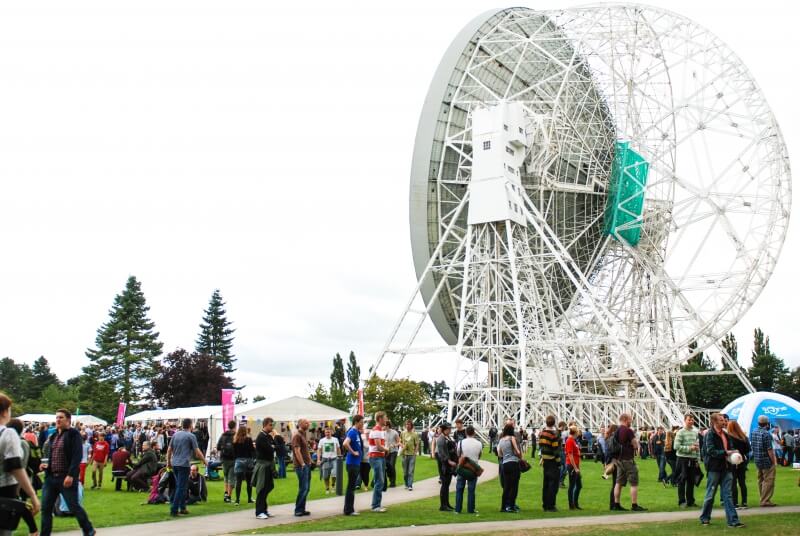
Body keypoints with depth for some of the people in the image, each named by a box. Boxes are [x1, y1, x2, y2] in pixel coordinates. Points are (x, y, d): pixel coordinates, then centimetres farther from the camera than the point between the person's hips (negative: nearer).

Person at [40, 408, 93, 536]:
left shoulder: (74, 434, -7)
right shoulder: (52, 436, 15)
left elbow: (77, 456, -15)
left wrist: (70, 475, -22)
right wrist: (44, 463, 5)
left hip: (66, 478, -6)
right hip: (50, 477, 7)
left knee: (74, 506, 1)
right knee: (45, 508, 5)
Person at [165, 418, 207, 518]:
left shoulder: (175, 435, 11)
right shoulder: (191, 436, -6)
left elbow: (169, 450, 15)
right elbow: (197, 452, -6)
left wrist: (168, 461, 26)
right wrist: (204, 460, 9)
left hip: (174, 464, 6)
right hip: (184, 464, -6)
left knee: (181, 486, 17)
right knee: (181, 488, -4)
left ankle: (182, 508, 22)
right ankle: (174, 510, -9)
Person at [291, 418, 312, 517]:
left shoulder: (303, 435, 18)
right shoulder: (297, 435, -12)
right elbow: (297, 451, -19)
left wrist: (309, 461, 16)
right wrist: (302, 464, -19)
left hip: (307, 465, 10)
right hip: (301, 466, -10)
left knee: (306, 488, 10)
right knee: (303, 488, -8)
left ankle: (301, 509, 15)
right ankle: (298, 510, -2)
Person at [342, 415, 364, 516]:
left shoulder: (357, 432, 11)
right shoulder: (352, 432, -16)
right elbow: (345, 444, -32)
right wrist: (353, 452, -21)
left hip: (356, 463, 9)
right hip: (352, 463, -9)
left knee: (352, 487, 14)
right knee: (351, 487, -4)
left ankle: (349, 509, 21)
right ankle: (348, 510, 1)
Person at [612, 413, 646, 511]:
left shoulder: (616, 431, 10)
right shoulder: (628, 430, -14)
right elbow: (636, 445, -13)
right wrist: (636, 442, 7)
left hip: (619, 459, 8)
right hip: (628, 459, -8)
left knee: (619, 483, 10)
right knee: (634, 483, -4)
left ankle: (616, 504, 12)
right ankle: (634, 505, -6)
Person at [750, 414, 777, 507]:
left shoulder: (753, 432, 6)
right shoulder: (766, 434, -19)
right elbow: (769, 450, -19)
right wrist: (774, 461, -12)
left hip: (757, 460, 8)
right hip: (767, 461, -8)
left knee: (761, 480, 17)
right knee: (768, 481, -2)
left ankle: (763, 499, 25)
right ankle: (765, 501, -2)